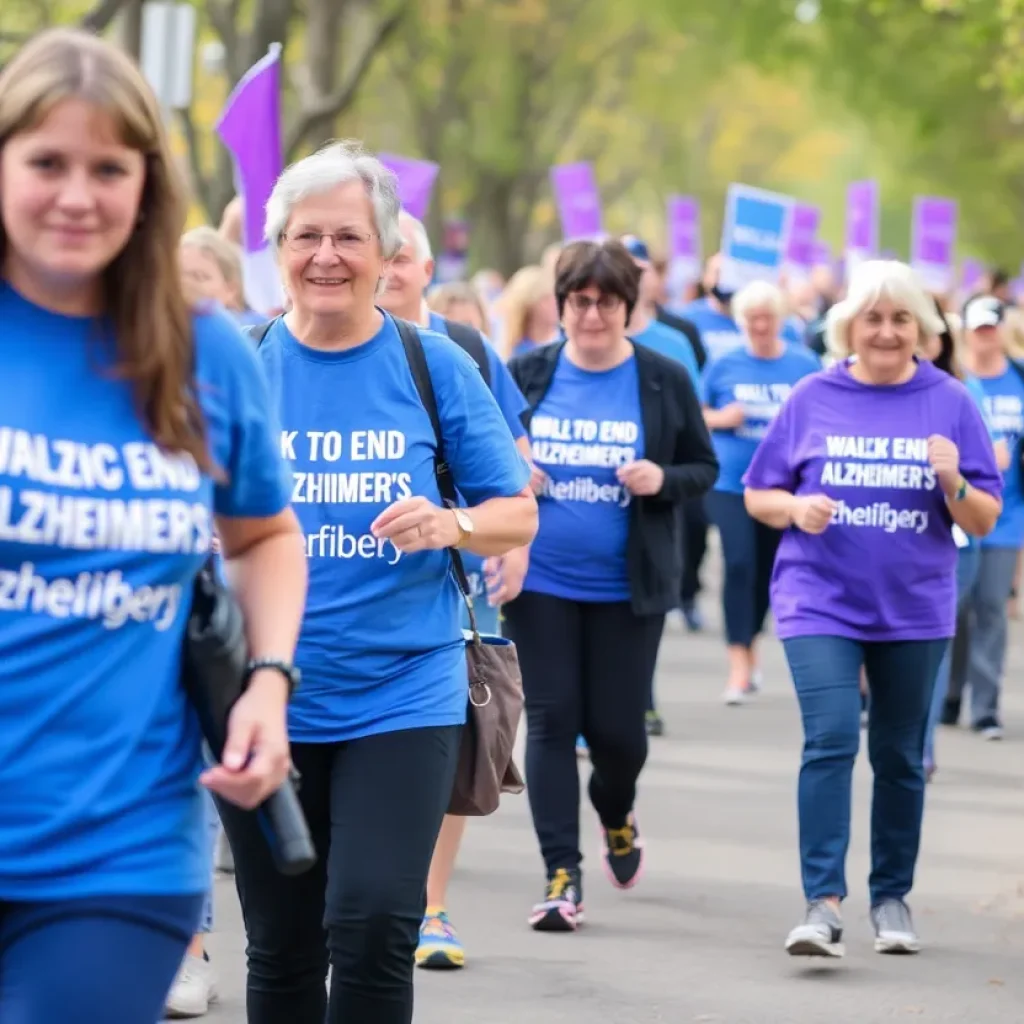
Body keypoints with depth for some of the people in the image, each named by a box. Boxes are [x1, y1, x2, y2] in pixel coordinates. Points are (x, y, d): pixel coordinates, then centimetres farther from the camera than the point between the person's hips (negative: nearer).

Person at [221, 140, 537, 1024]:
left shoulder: (436, 368, 0)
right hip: (264, 696, 2)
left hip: (402, 694, -2)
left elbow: (518, 515, 4)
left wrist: (450, 525, -16)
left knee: (373, 926, -15)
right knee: (282, 951, 9)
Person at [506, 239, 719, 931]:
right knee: (551, 721, -2)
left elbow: (705, 468, 6)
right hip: (540, 583, 1)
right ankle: (563, 876, 2)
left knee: (617, 726, 3)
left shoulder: (665, 381, -1)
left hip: (627, 589, -1)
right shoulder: (528, 374, 2)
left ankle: (616, 815, 38)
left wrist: (664, 480, -14)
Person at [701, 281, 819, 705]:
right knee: (739, 564, -14)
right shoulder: (724, 366, 2)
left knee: (768, 571, 12)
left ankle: (751, 646, 34)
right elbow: (696, 414, 9)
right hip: (730, 483, -1)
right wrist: (722, 418, -11)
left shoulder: (805, 365, 1)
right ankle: (739, 663, -12)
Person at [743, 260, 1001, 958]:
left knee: (900, 756, 11)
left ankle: (892, 897, 25)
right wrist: (794, 508, -15)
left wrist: (953, 483, -20)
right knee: (831, 739, -16)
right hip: (821, 603, -1)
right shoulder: (813, 398, 0)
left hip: (914, 609, 2)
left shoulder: (950, 403, 0)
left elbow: (984, 522, 0)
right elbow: (758, 496, 6)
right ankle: (824, 903, -18)